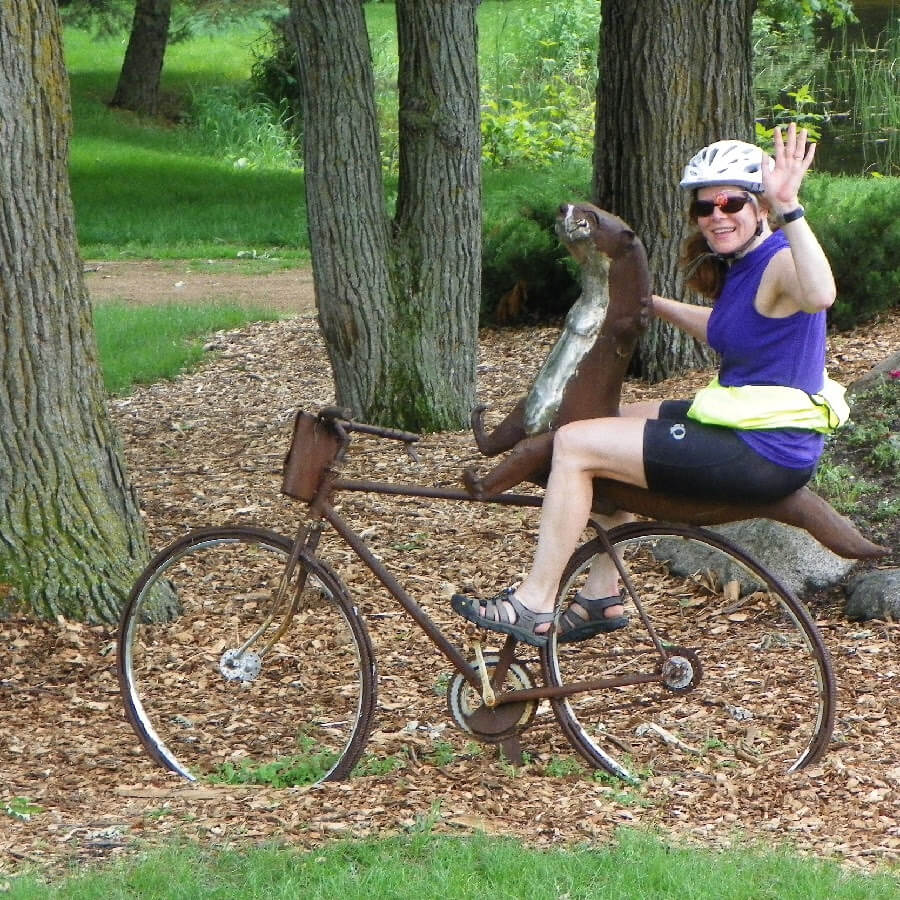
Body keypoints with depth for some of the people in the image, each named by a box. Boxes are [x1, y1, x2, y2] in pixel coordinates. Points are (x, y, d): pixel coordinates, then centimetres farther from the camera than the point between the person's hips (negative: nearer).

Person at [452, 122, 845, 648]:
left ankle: (534, 605, 0)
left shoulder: (781, 263, -19)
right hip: (746, 426, 11)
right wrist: (651, 304, 28)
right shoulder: (740, 267, 10)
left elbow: (820, 295, -44)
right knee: (611, 424, 28)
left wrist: (789, 209, -50)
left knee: (575, 444, -9)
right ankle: (603, 596, 27)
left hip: (766, 454, -11)